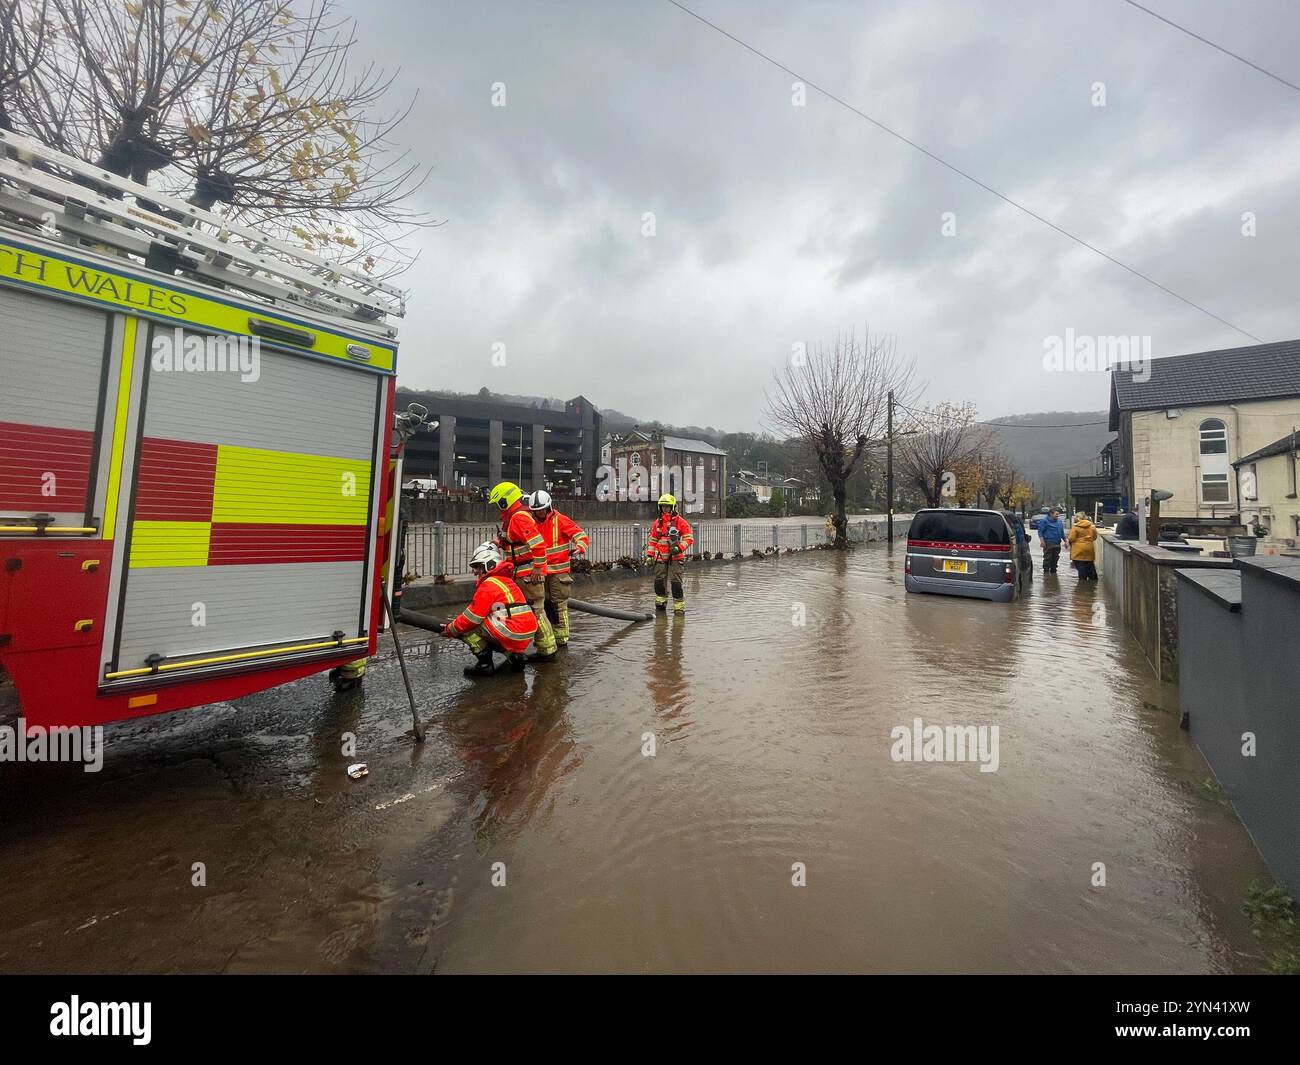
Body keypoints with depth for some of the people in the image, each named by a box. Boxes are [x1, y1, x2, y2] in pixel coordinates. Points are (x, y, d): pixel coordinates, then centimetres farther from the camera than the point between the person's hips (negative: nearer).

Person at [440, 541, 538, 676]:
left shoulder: (489, 584, -9)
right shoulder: (506, 580, 19)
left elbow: (472, 617, -7)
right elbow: (481, 612, 24)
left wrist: (450, 629, 8)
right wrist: (456, 621, 23)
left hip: (512, 634, -9)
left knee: (466, 628, 2)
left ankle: (484, 664, 0)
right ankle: (514, 655, 12)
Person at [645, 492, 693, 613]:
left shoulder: (680, 521, -4)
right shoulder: (657, 522, 11)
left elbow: (689, 538, -5)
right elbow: (652, 540, 17)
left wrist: (679, 548, -18)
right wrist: (649, 555, 11)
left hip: (675, 556, -4)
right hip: (660, 557, 4)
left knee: (676, 582, -6)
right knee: (659, 580, 8)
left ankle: (679, 606, 2)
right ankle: (661, 602, 25)